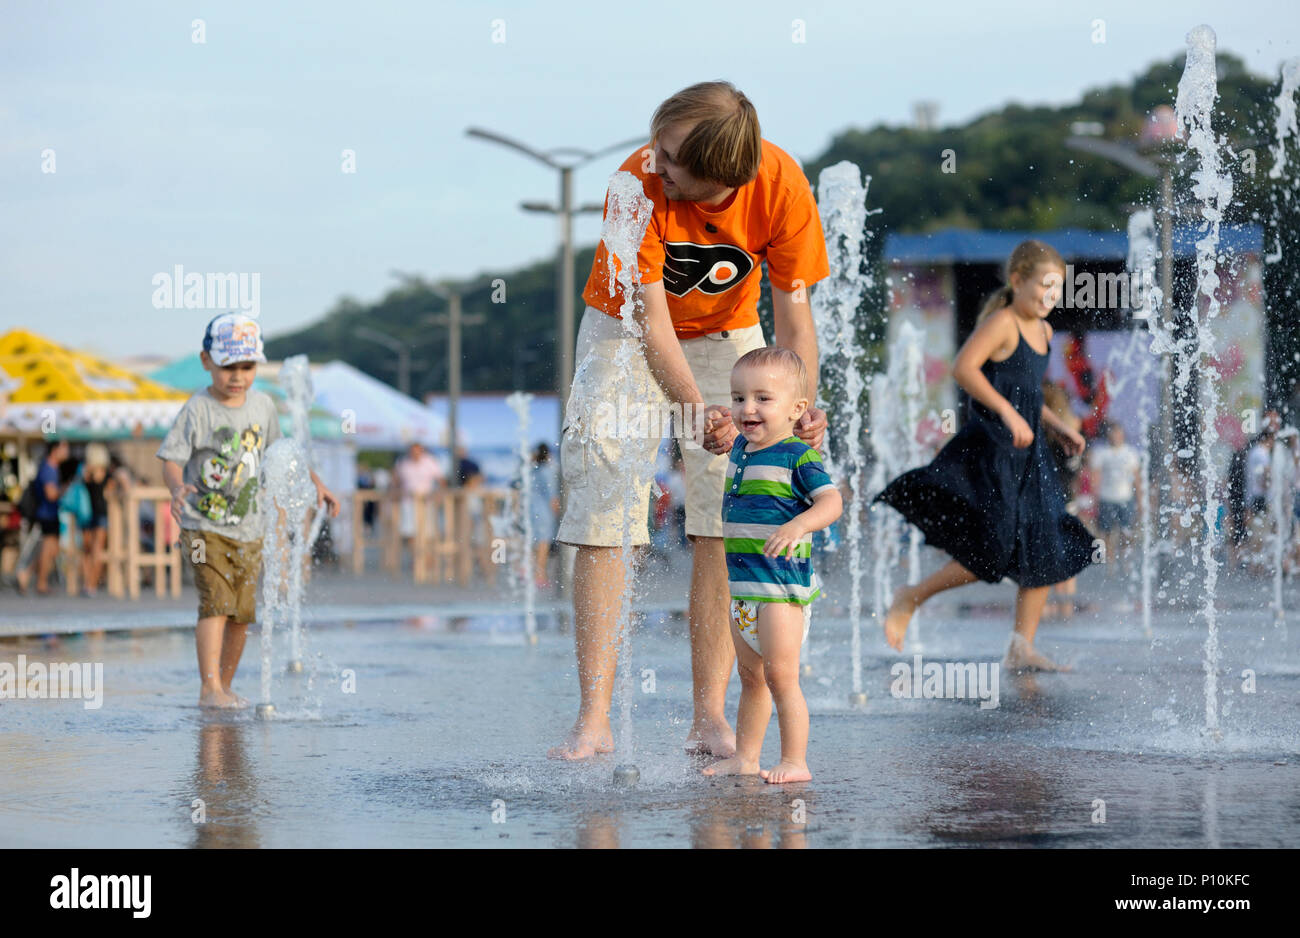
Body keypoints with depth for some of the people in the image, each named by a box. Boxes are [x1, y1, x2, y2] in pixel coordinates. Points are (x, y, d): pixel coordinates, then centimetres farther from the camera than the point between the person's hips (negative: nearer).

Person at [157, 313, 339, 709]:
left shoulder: (263, 406, 5)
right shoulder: (198, 411, -11)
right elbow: (172, 458, -14)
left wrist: (315, 483, 16)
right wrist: (177, 488, -35)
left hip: (249, 528, 5)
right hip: (204, 526, -5)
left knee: (243, 611, 6)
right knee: (216, 602, -17)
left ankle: (226, 686, 19)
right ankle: (209, 688, -19)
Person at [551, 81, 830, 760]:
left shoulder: (781, 185, -27)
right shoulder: (637, 182, -32)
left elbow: (792, 311, -18)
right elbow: (651, 319, -30)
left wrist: (801, 407, -35)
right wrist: (694, 411, -43)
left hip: (727, 336, 1)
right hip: (628, 330, -1)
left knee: (725, 522, -10)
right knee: (603, 520, -10)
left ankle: (709, 717, -7)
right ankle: (593, 720, -10)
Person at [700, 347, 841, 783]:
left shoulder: (798, 456, -13)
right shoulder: (740, 449, 11)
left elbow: (831, 501, -25)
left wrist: (797, 526, -39)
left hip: (781, 583, -8)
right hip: (741, 583, 8)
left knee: (780, 676, -10)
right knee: (750, 677, 16)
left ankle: (795, 761, -4)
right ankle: (744, 757, 24)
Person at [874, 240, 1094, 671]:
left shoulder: (1043, 331, 15)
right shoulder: (1002, 323, -11)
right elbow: (963, 368, -25)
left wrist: (1059, 428, 17)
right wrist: (1008, 413, -29)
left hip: (1026, 456, 9)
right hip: (987, 452, -9)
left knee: (1046, 552, 6)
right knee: (992, 552, -15)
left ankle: (1022, 648, 12)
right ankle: (910, 598, 2)